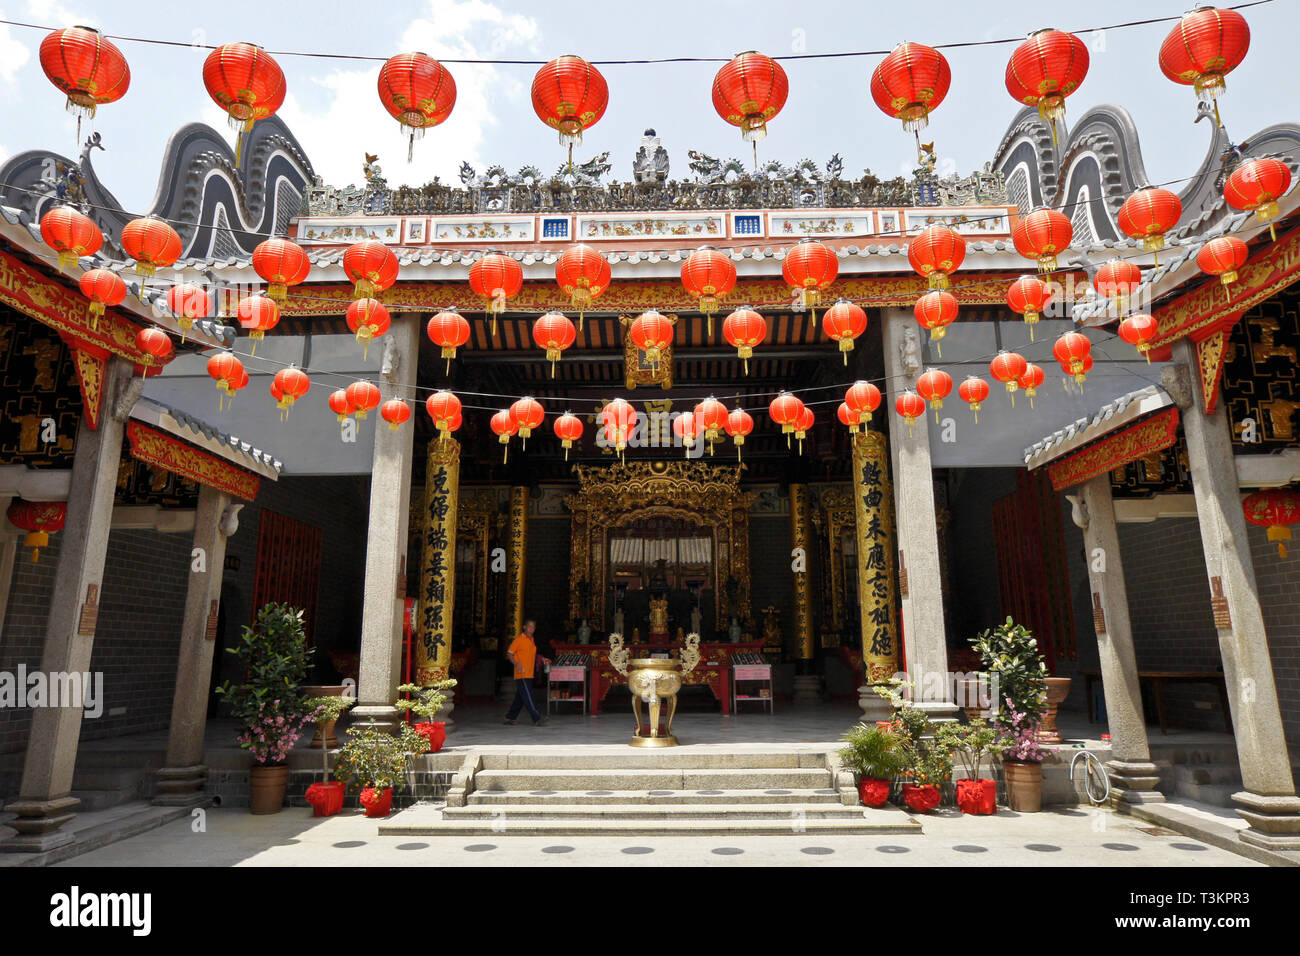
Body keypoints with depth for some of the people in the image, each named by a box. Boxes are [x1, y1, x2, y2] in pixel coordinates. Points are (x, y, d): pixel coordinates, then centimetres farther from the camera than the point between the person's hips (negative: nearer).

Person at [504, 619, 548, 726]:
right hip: (521, 674, -8)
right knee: (528, 697, -10)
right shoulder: (518, 640, -7)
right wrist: (517, 664, -21)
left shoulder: (531, 640, 16)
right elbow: (509, 654, -8)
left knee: (520, 698, 11)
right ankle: (537, 719, -14)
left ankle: (510, 717, 21)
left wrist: (540, 658, 14)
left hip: (529, 674, 8)